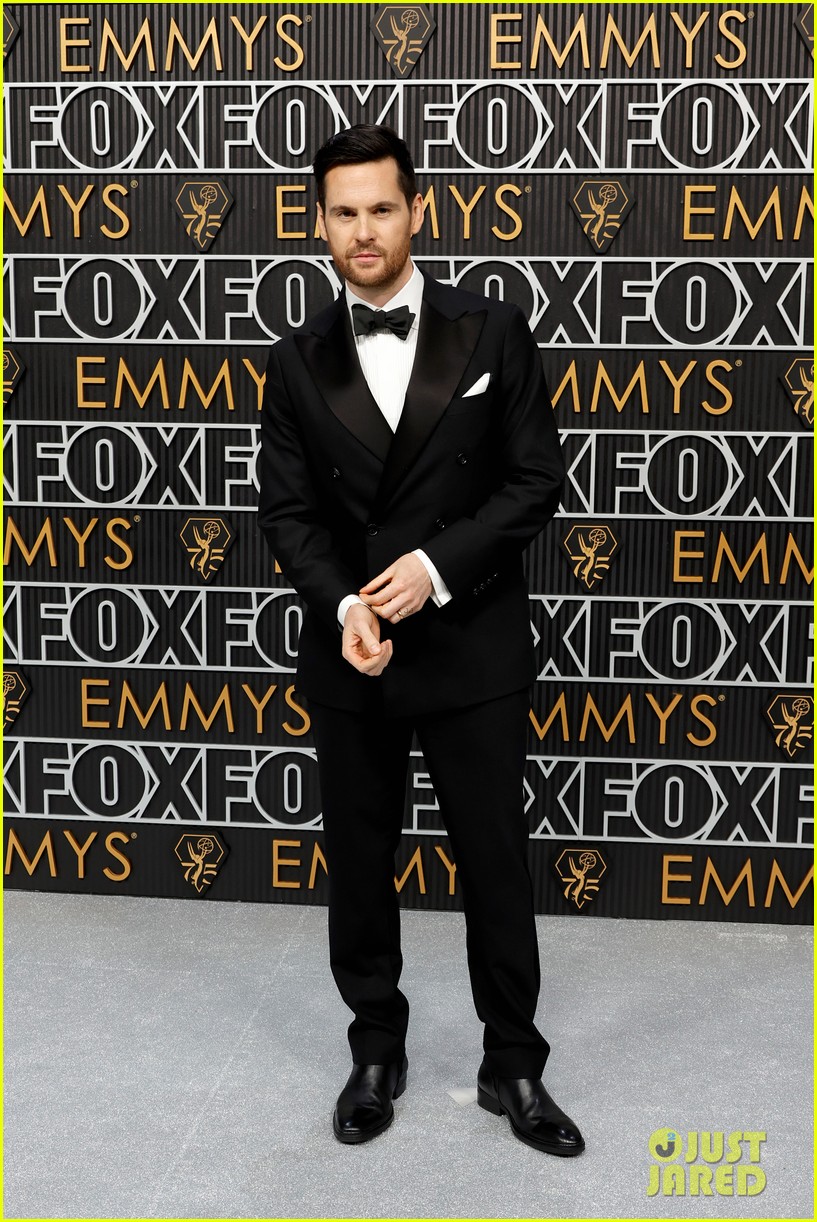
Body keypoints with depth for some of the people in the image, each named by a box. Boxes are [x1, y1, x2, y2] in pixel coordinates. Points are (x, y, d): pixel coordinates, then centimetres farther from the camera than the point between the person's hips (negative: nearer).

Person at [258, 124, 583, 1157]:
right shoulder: (297, 365, 4)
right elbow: (286, 512, 0)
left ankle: (512, 1065, 25)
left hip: (472, 651, -2)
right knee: (358, 866, 12)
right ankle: (376, 1051, 31)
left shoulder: (493, 335, -1)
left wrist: (435, 566, -16)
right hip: (347, 656, 2)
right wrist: (345, 605, -18)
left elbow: (536, 482, -3)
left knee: (496, 865, 7)